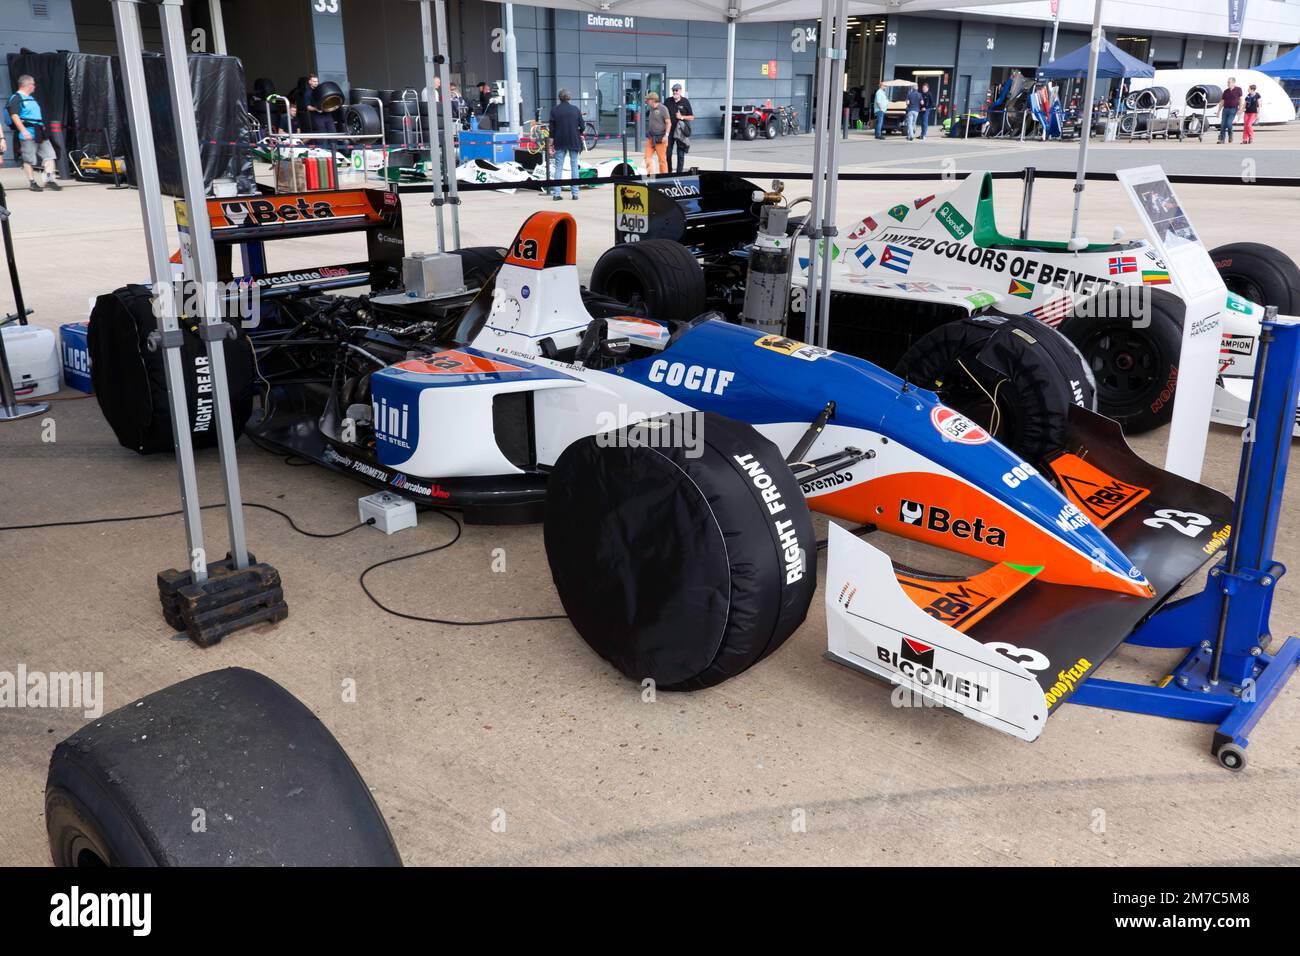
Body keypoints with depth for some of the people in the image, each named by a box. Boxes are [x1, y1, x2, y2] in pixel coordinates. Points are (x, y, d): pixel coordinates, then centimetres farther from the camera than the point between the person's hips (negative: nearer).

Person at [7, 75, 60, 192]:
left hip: (39, 133, 8)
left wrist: (42, 127, 27)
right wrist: (23, 131, -24)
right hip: (28, 134, -8)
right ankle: (32, 183, 7)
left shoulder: (31, 98, 19)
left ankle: (49, 180, 3)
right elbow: (14, 116, -17)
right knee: (29, 160, -1)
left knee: (49, 154, 2)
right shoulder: (16, 98, -8)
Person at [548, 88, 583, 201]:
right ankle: (575, 193, 5)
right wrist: (580, 134, 21)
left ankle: (556, 193, -3)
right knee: (574, 166, 7)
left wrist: (551, 138, 6)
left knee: (558, 167, 3)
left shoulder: (554, 110, -3)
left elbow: (552, 126, -3)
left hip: (560, 142, 0)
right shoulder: (576, 109, -1)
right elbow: (581, 125, 2)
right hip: (574, 141, 0)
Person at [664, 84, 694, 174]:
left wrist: (682, 117, -13)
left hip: (681, 132, -2)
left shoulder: (685, 102, 0)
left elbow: (692, 117, 3)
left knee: (680, 154, 2)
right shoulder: (668, 101, 7)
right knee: (667, 153, 4)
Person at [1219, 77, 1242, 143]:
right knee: (1223, 125, -4)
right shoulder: (1225, 91, 9)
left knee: (1229, 123, -19)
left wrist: (1240, 109, -6)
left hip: (1233, 110, -4)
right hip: (1225, 109, 4)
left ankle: (1230, 135, 8)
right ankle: (1221, 139, 1)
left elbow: (1241, 99, 2)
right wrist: (1218, 111, 10)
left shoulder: (1238, 89, 1)